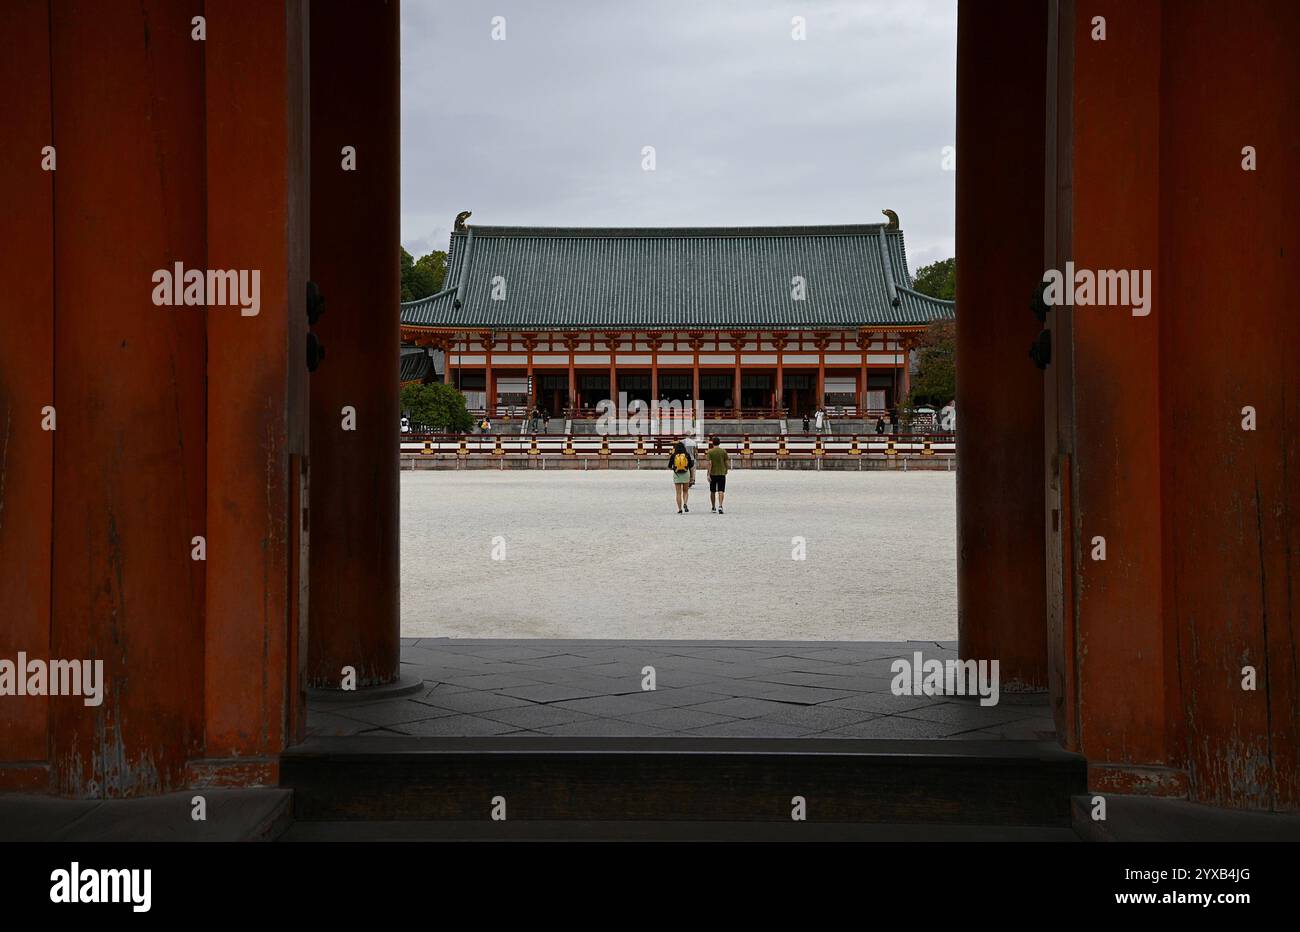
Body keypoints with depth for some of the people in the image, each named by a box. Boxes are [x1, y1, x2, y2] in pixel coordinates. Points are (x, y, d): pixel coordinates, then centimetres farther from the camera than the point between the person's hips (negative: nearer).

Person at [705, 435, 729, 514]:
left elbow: (710, 463, -10)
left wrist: (708, 474, -9)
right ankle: (720, 505, -23)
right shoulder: (723, 451, 0)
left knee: (712, 491, 13)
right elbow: (727, 463, -1)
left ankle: (713, 507, 23)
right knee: (721, 491, -4)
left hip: (713, 474, 0)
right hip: (722, 473, 0)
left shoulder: (710, 452, -4)